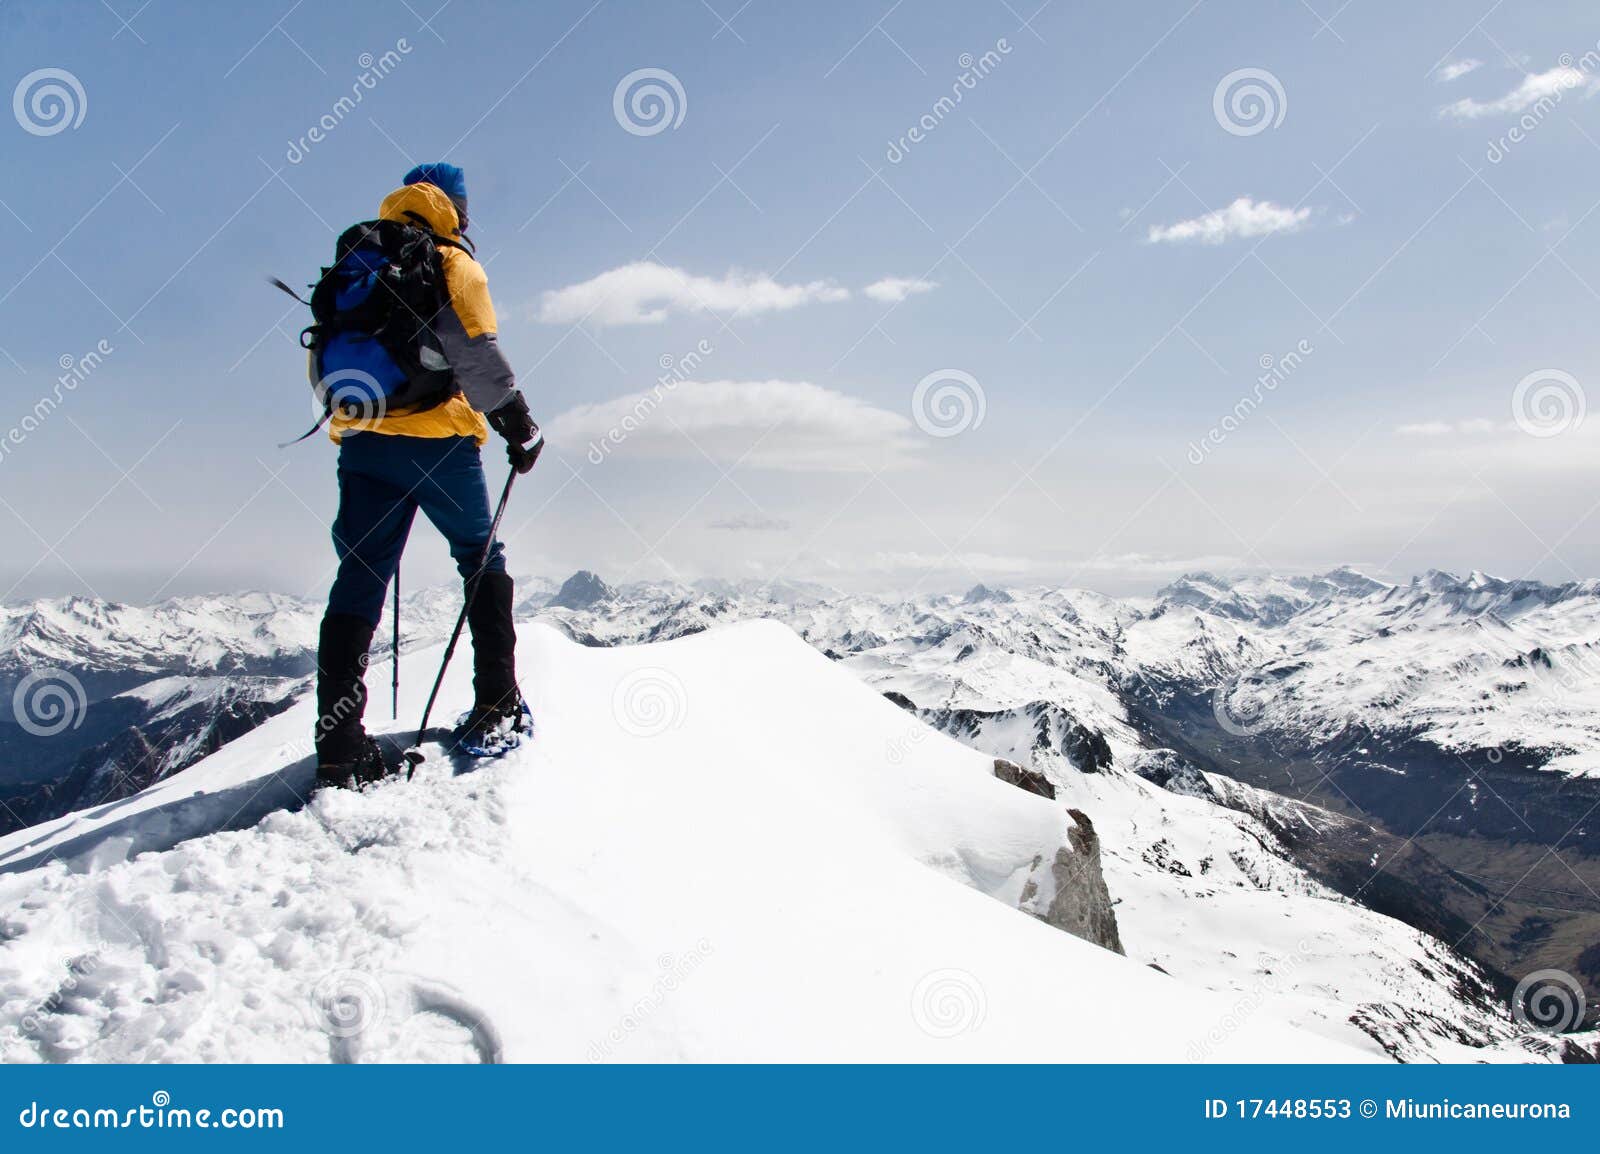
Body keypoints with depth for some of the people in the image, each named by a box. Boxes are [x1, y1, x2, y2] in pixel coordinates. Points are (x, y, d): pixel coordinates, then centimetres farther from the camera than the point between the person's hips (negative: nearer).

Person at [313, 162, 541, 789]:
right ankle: (497, 701, 11)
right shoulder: (452, 264, 1)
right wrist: (519, 427, -2)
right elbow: (476, 354, -10)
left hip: (360, 443, 4)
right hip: (438, 444, -4)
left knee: (358, 581, 0)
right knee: (481, 560, 15)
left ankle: (339, 746, -8)